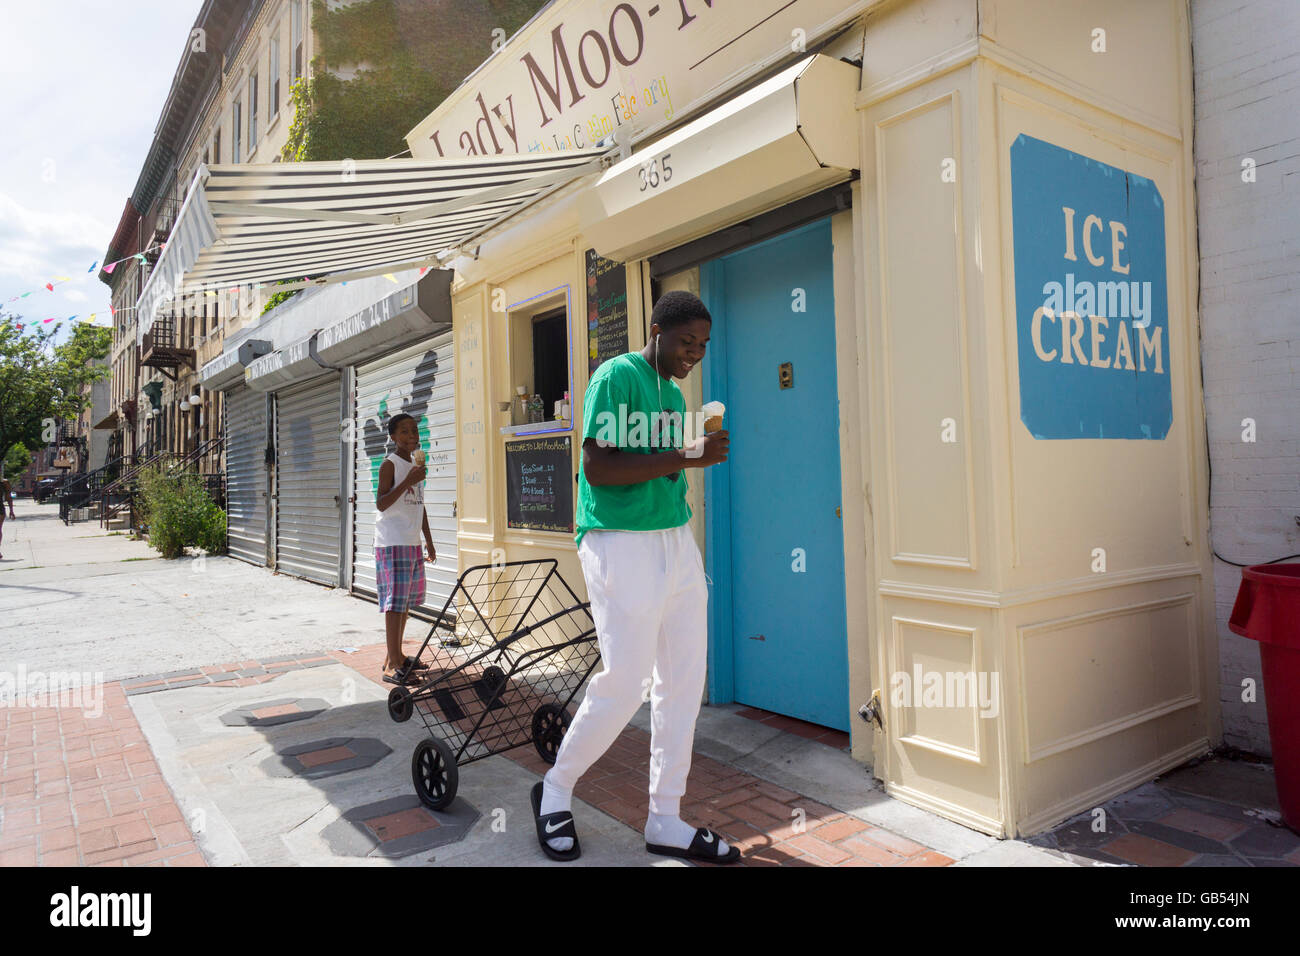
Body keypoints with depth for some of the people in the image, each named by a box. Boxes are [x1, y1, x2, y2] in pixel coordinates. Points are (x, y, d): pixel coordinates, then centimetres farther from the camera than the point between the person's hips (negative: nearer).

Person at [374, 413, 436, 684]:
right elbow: (382, 504, -18)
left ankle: (395, 656, 23)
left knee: (407, 600, 12)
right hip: (392, 542, -8)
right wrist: (408, 482, -26)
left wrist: (429, 541, 21)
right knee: (395, 601, -10)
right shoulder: (390, 464, -8)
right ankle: (393, 665, -8)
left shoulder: (416, 465, 16)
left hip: (412, 542, 8)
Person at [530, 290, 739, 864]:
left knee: (683, 684, 8)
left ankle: (667, 823, 21)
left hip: (676, 543, 8)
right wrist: (684, 456, -21)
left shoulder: (673, 393, 17)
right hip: (620, 545, -8)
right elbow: (598, 467, -18)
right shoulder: (616, 376, -8)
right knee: (625, 683, -6)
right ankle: (555, 792, 20)